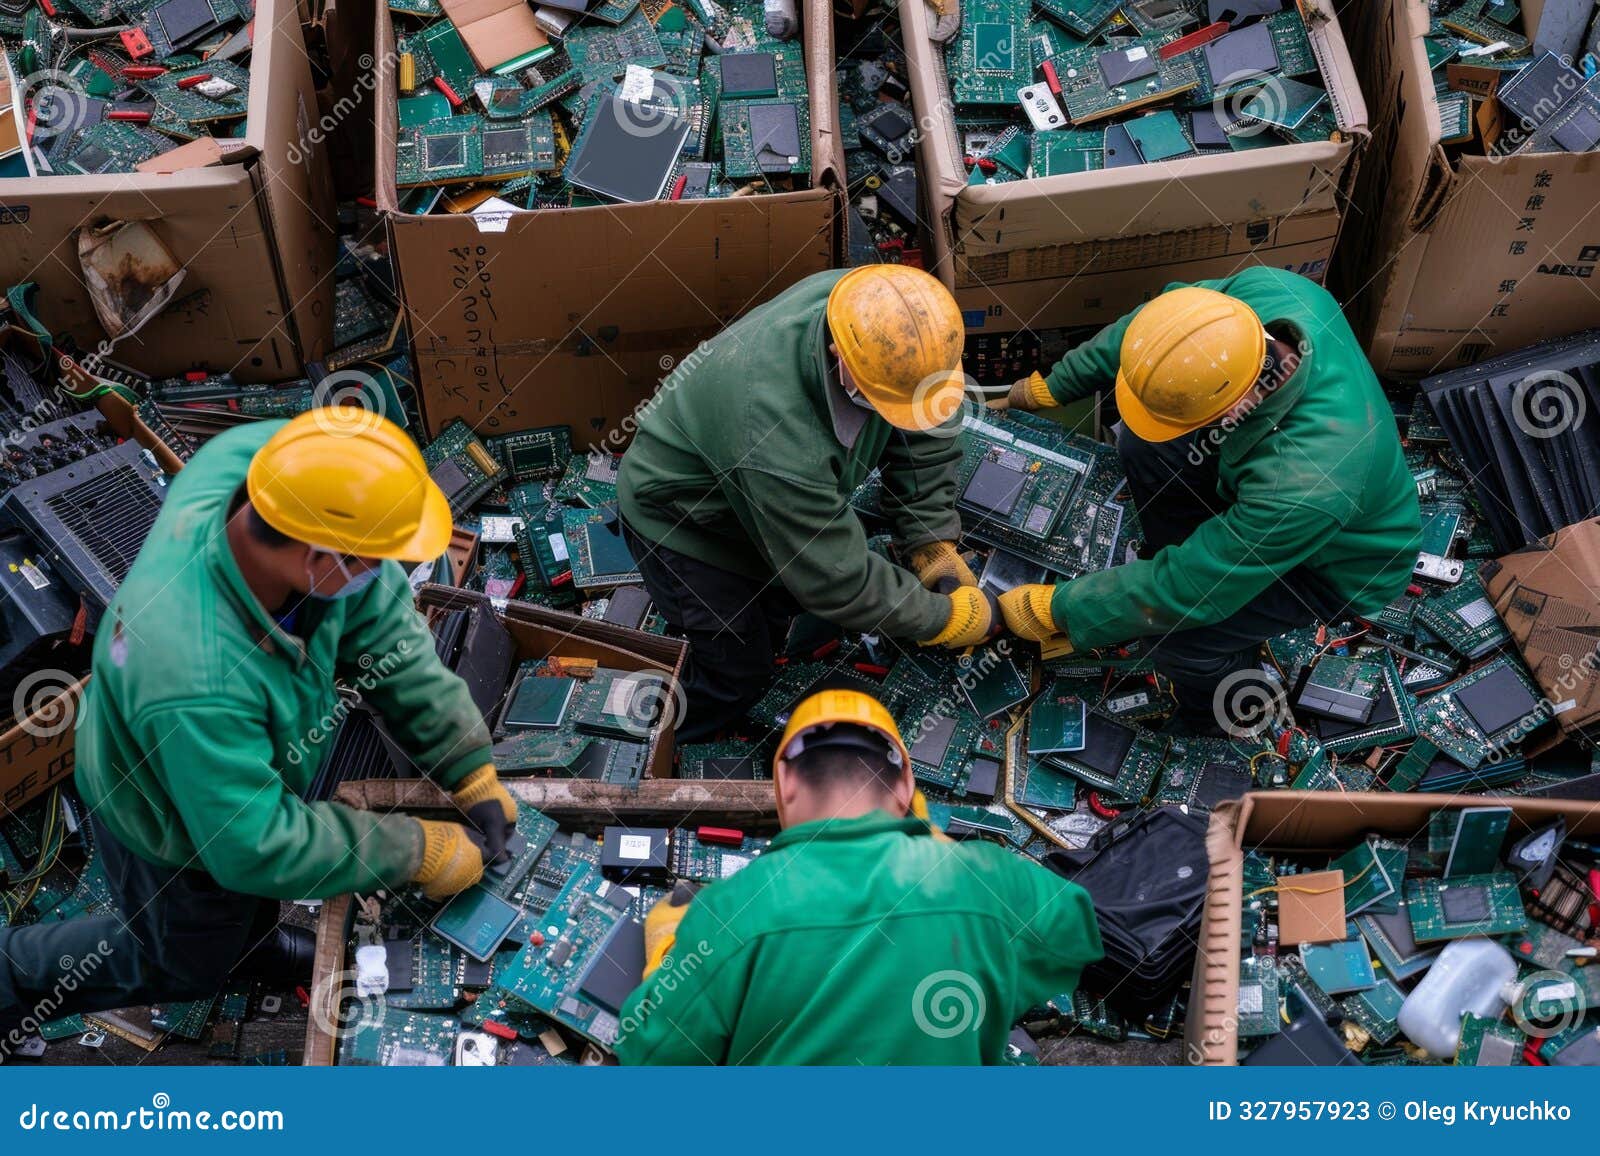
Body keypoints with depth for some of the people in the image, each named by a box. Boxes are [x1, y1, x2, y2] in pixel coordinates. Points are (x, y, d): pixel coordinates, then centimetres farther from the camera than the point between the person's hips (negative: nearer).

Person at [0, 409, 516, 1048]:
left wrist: (473, 772, -19)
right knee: (183, 967, 26)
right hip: (178, 836, -6)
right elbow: (256, 847, -34)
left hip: (252, 764, 6)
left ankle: (253, 941, 66)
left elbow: (385, 630, -20)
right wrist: (418, 852, -27)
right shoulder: (196, 684, -49)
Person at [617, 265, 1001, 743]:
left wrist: (936, 547, -15)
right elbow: (836, 580, -35)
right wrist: (945, 618, -23)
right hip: (679, 519, -7)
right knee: (738, 668, 4)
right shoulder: (780, 438, -49)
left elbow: (924, 435, -11)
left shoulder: (871, 311, -29)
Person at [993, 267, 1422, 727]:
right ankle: (1197, 565, 19)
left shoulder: (1303, 487, -46)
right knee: (1142, 444, -4)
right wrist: (1053, 384, -5)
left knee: (1178, 635, -20)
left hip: (1335, 567, -6)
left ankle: (1223, 711, 16)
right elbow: (1154, 325, -10)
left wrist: (1055, 610, -24)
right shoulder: (1262, 290, -30)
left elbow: (1180, 593, -34)